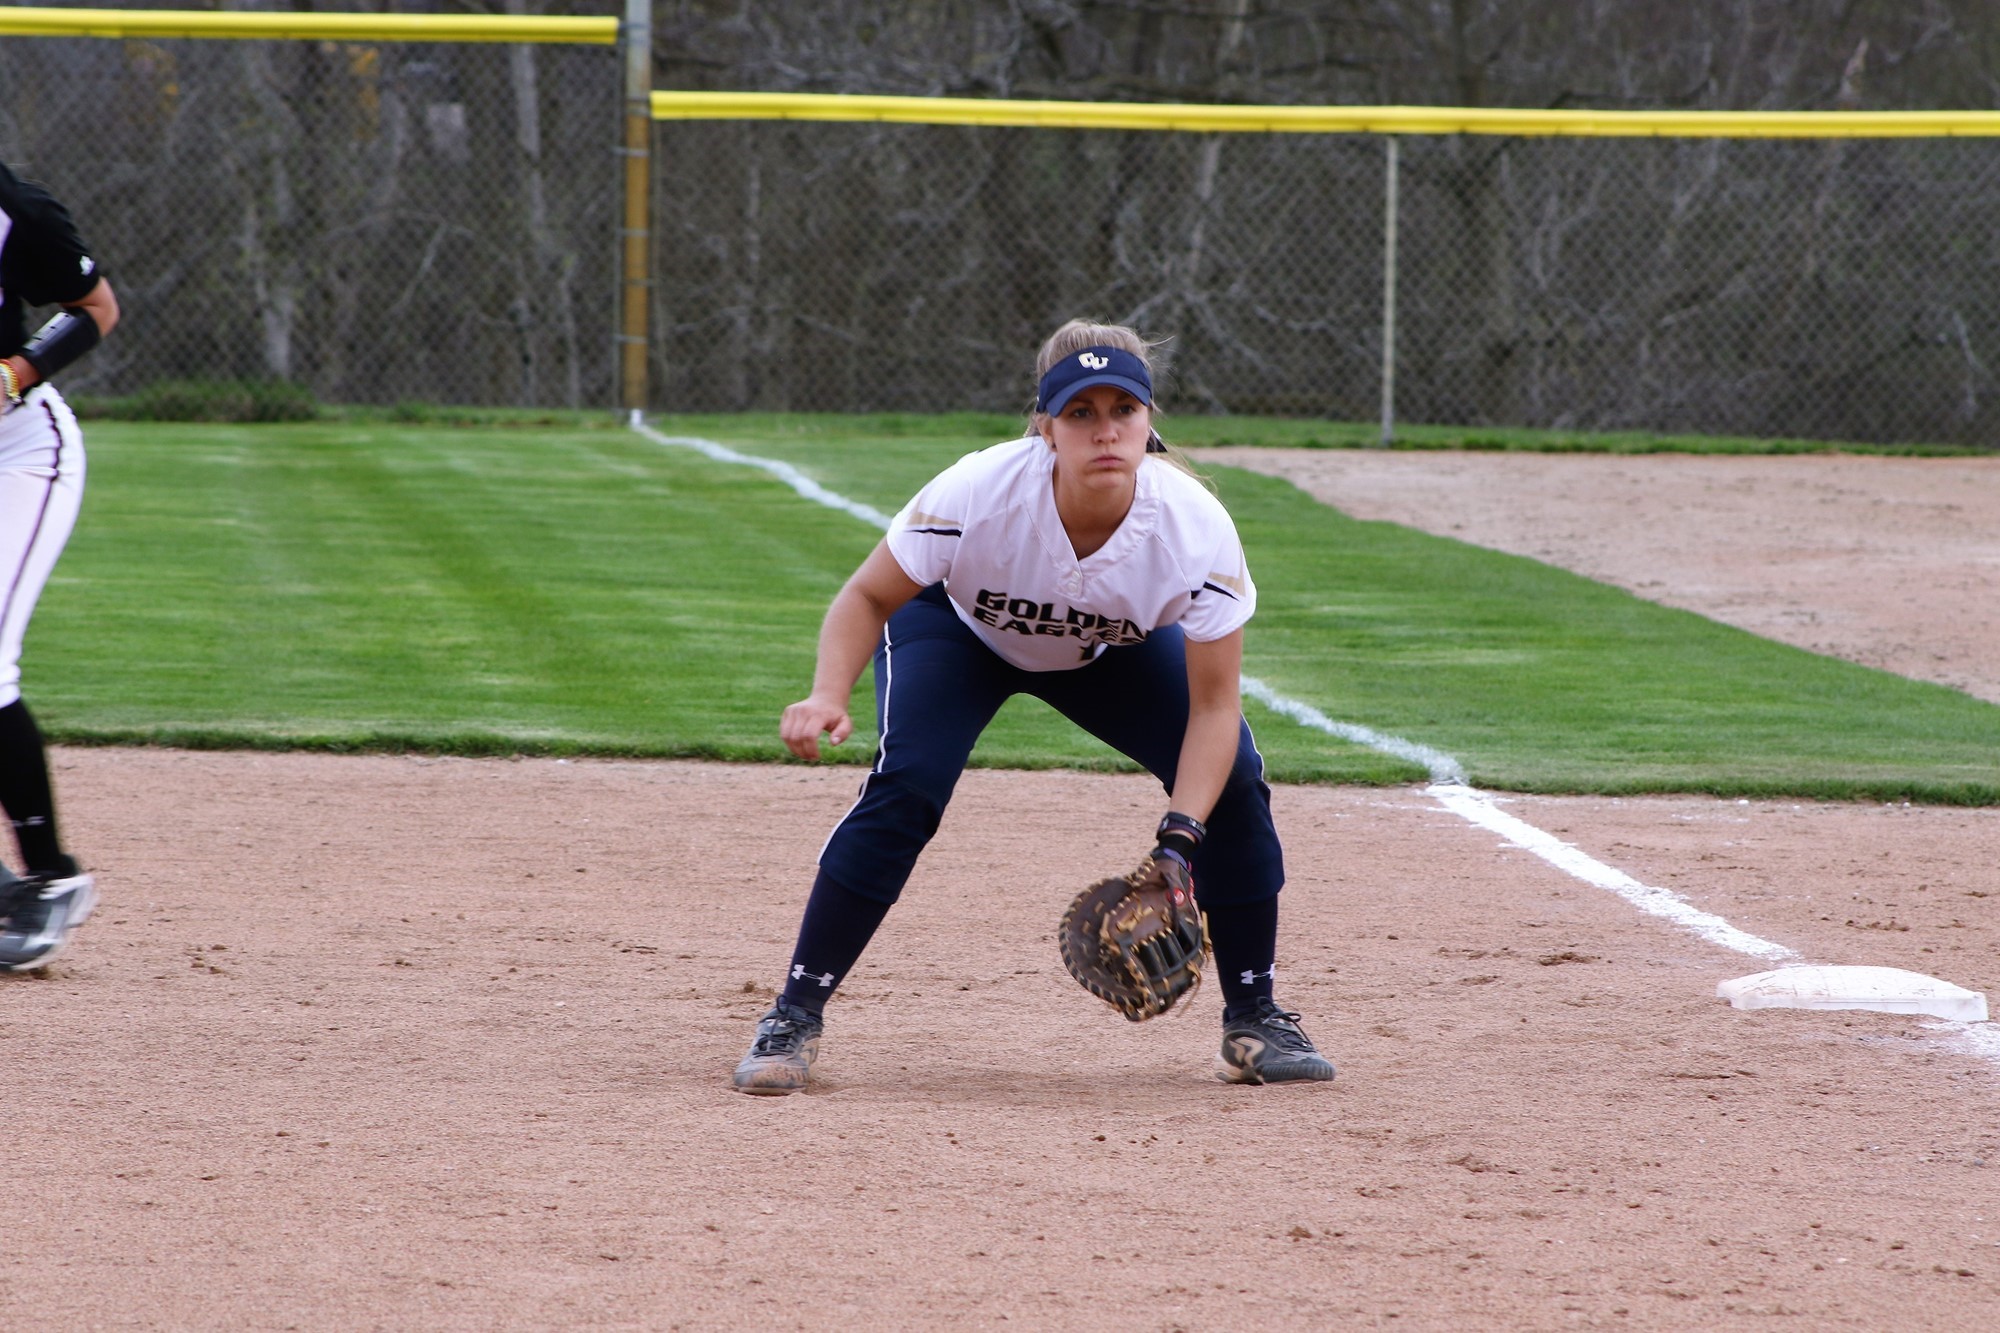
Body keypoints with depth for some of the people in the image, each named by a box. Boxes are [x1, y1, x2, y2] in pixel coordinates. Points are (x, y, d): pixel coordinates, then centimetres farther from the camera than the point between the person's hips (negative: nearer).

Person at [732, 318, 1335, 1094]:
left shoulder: (1197, 529, -34)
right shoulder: (978, 493, -38)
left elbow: (1213, 703, -26)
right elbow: (868, 597, -23)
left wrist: (1179, 839, -38)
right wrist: (828, 695, -43)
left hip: (1115, 651, 2)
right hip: (956, 627, -2)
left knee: (1233, 778, -13)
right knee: (906, 784, -26)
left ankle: (1254, 1019, 6)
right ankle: (794, 1018, -15)